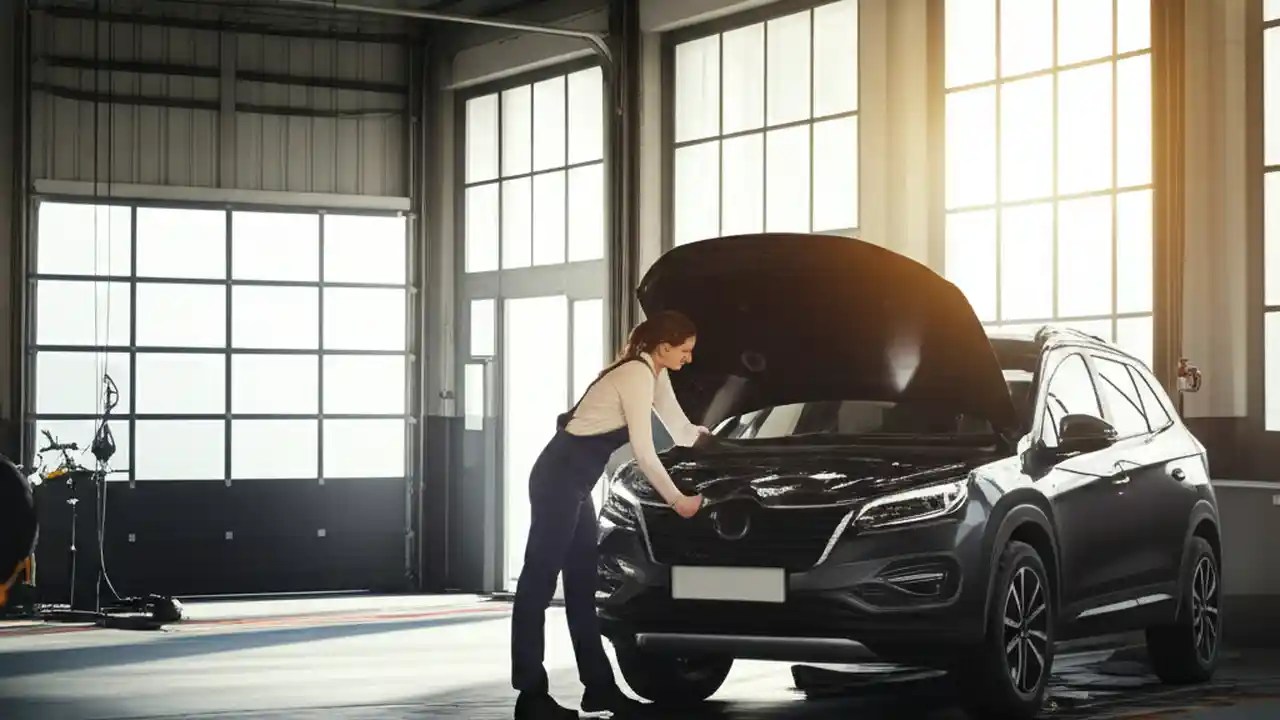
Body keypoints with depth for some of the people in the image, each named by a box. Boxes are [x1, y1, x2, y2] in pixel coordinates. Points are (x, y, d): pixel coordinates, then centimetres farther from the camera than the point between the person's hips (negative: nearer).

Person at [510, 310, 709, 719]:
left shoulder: (654, 375, 13)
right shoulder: (636, 376, -16)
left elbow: (680, 430, 26)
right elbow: (644, 454, -17)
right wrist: (677, 500, -8)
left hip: (575, 482, 10)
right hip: (559, 477, -10)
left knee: (582, 582, 11)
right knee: (539, 580, -7)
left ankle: (599, 686, 16)